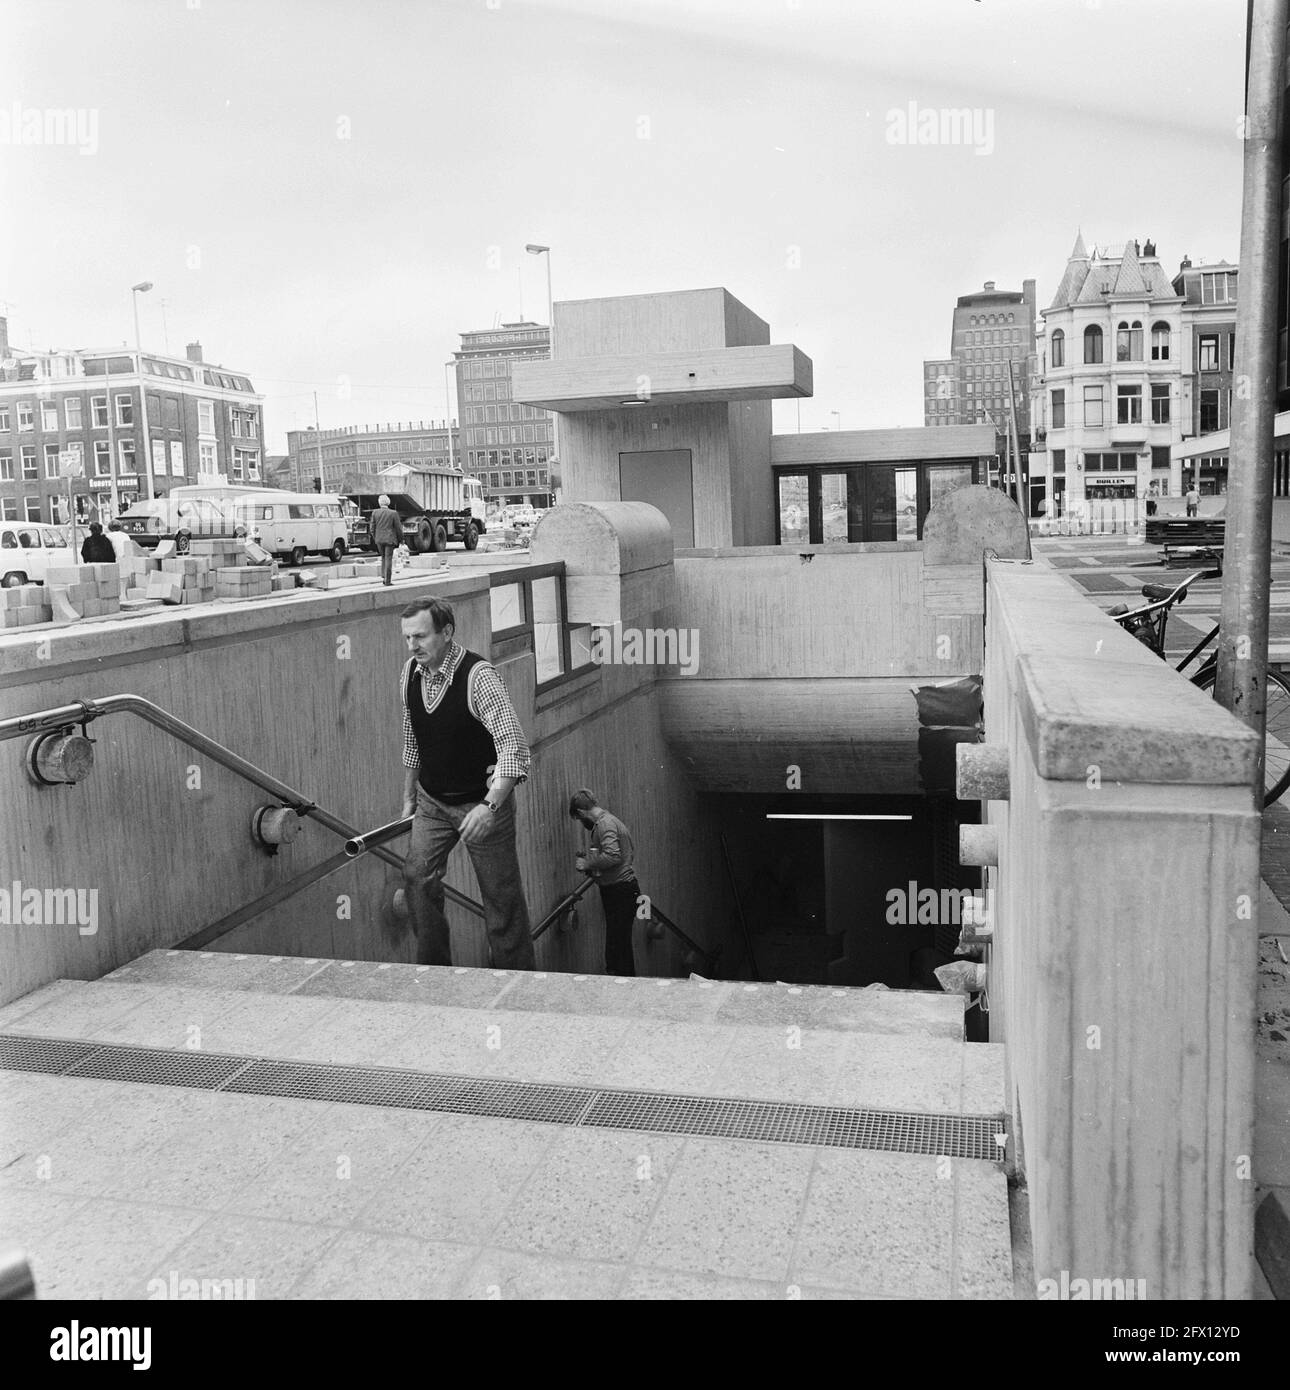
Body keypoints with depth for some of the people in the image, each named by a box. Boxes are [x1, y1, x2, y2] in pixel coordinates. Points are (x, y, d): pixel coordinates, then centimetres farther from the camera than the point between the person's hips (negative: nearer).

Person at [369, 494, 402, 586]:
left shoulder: (375, 513, -2)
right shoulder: (393, 513, -9)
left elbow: (372, 528, 2)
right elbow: (398, 528, -5)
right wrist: (401, 539, 9)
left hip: (379, 540, 3)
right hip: (390, 539, -3)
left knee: (384, 558, 20)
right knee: (388, 559, 1)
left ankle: (383, 577, 12)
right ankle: (387, 581, 0)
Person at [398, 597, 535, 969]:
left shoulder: (478, 676, -23)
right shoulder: (410, 673, -2)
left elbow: (514, 746, -28)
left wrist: (490, 806, -36)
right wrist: (409, 797, 17)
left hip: (481, 801, -5)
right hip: (432, 800, 6)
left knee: (501, 896, 3)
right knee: (417, 876, -4)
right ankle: (433, 970, 14)